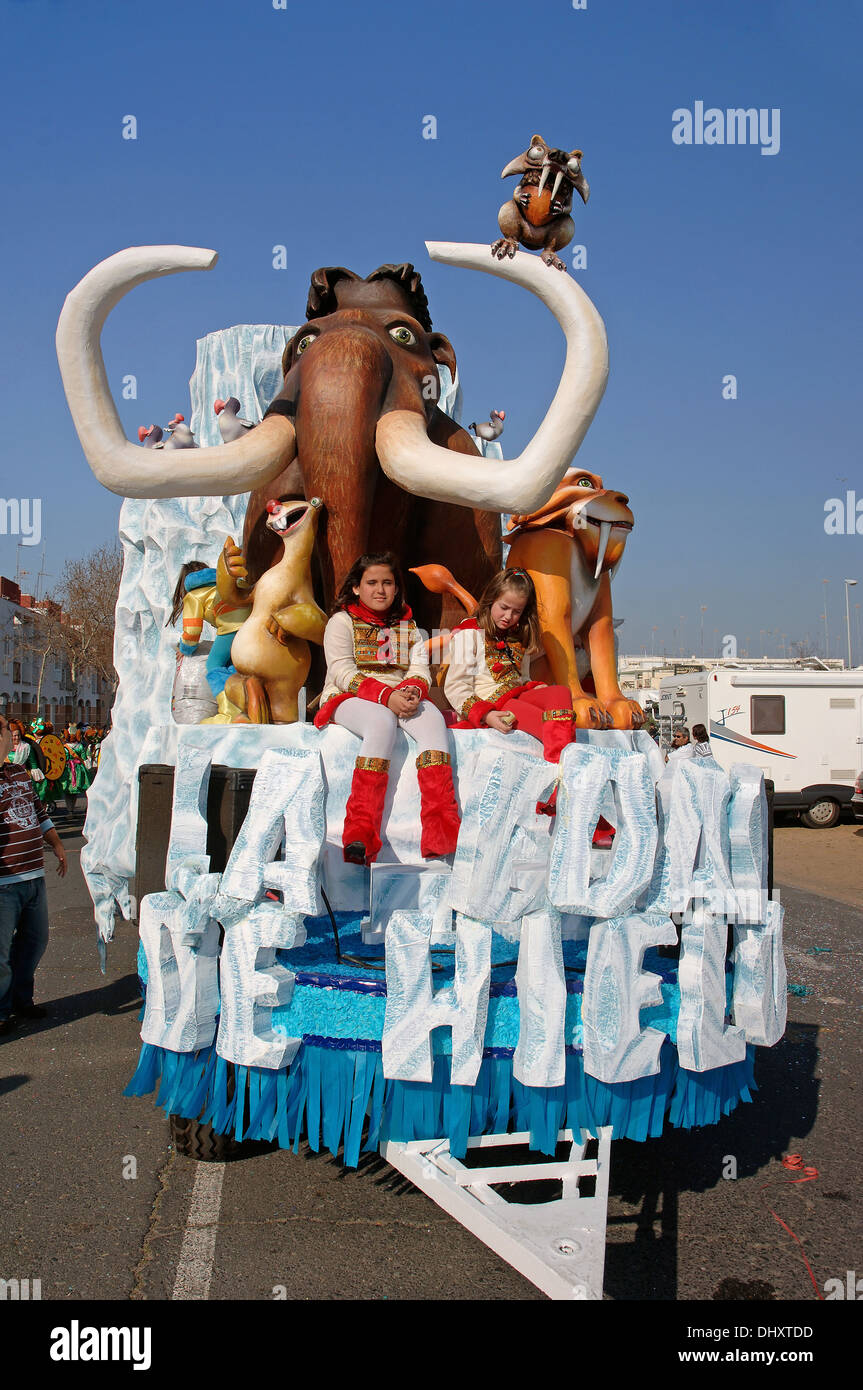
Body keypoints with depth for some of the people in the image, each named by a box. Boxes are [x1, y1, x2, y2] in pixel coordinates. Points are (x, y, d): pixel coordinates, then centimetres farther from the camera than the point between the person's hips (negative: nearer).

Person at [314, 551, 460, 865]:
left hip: (399, 698, 4)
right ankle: (361, 836, -47)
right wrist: (387, 696, -23)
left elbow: (420, 671, 9)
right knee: (382, 721, -38)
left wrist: (413, 691, -18)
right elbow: (343, 673, -7)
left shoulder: (407, 626, 20)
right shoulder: (342, 621, 7)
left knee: (432, 718, -30)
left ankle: (441, 831, -44)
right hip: (348, 700, -4)